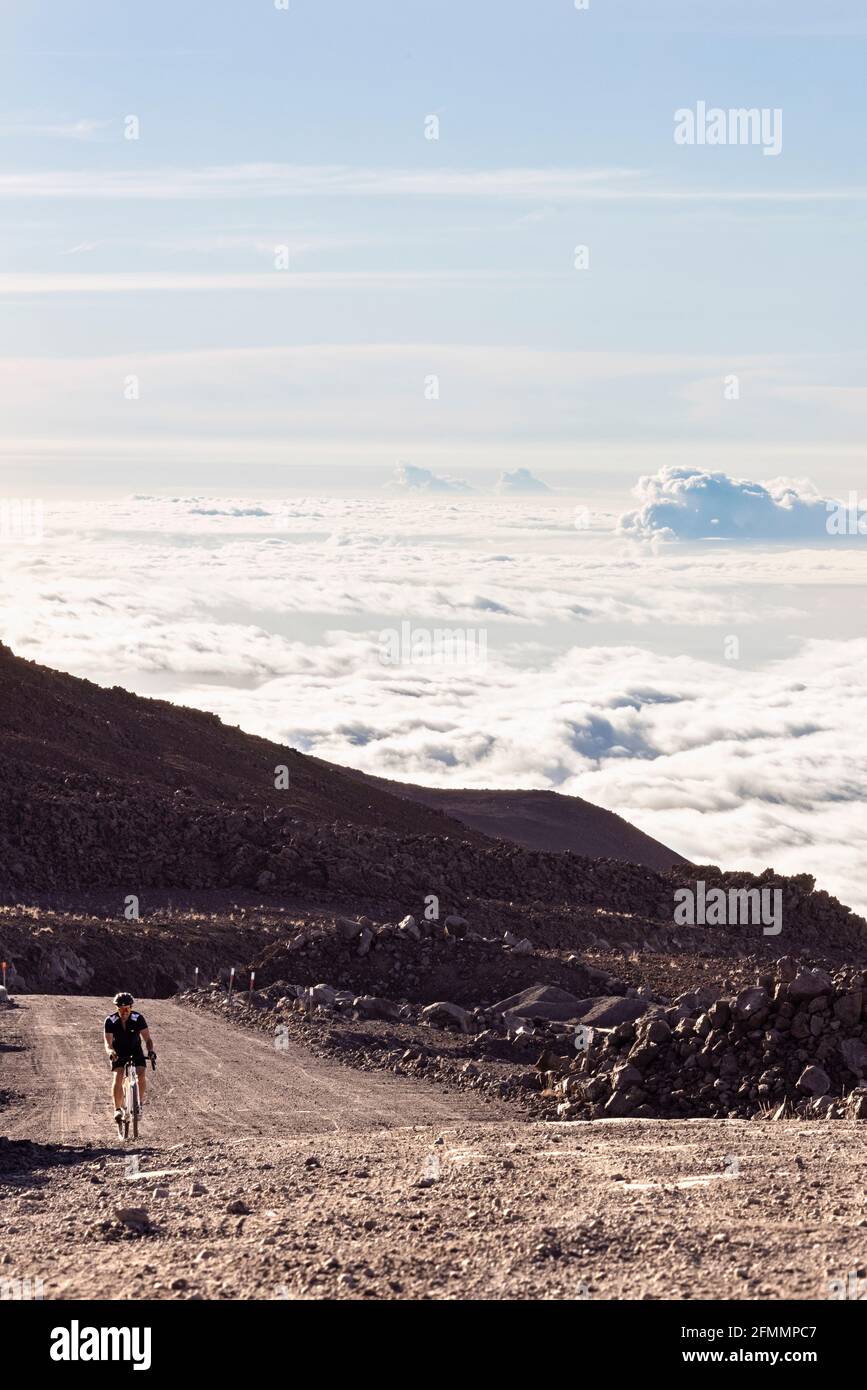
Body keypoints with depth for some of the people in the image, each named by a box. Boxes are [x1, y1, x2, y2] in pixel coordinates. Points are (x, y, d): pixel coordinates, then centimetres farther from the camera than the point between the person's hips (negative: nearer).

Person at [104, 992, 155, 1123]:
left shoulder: (138, 1018, -19)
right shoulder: (110, 1021, -20)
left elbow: (147, 1038, -21)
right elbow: (108, 1043, -24)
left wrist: (150, 1050, -42)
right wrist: (111, 1052, -47)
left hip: (136, 1051, 1)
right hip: (118, 1053, 0)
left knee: (141, 1074, -23)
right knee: (117, 1077, -21)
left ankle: (140, 1102, -3)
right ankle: (118, 1109, -13)